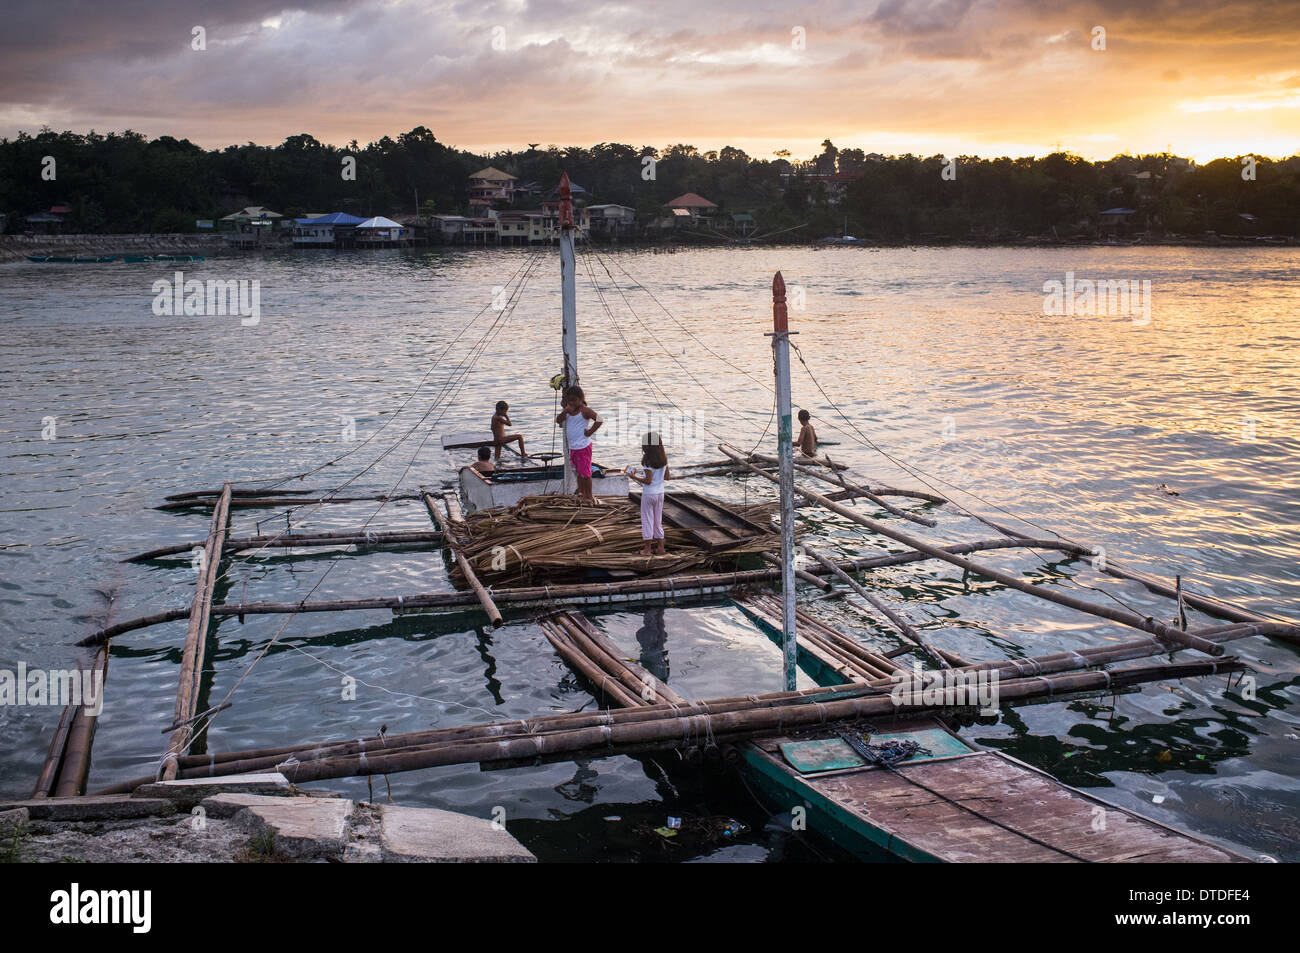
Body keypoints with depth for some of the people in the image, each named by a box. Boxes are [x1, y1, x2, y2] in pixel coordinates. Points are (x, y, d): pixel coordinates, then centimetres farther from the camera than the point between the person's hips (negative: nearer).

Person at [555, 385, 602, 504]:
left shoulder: (584, 411, -14)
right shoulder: (567, 410, 7)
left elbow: (599, 420, -22)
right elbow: (558, 420, -3)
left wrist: (590, 431, -19)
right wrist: (565, 411, -18)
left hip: (583, 446, -8)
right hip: (572, 446, 8)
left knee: (585, 472, -2)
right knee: (578, 472, 17)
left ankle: (589, 496, 9)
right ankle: (581, 493, 29)